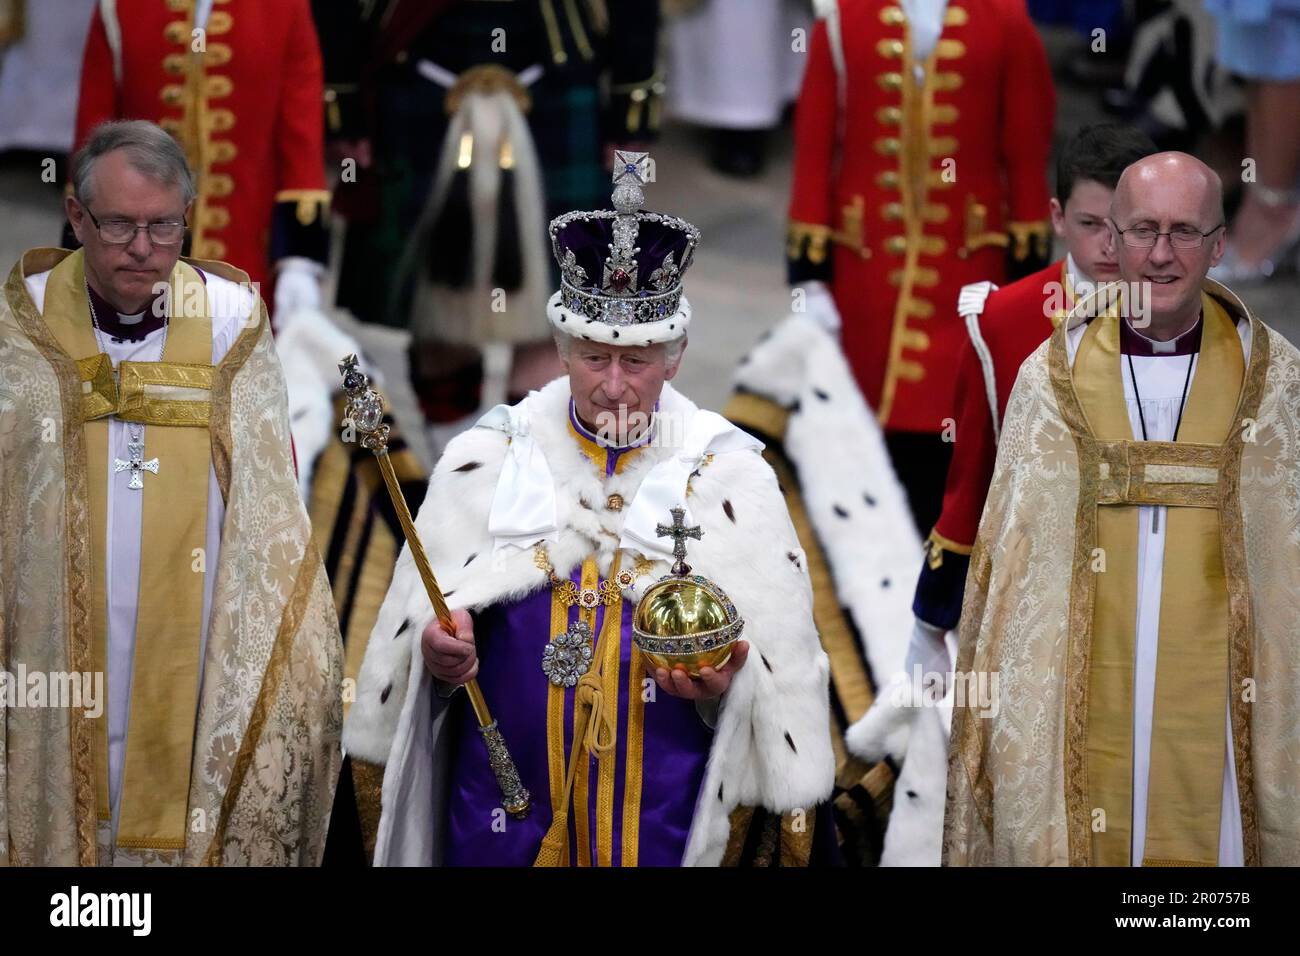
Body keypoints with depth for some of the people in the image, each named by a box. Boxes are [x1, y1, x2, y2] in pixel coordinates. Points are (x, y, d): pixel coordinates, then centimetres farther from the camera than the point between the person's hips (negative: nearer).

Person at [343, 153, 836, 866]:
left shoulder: (730, 476, 0)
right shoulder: (486, 459, 2)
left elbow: (782, 668, -1)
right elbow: (412, 624, 3)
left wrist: (727, 684, -20)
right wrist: (438, 649, -18)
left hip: (668, 823, -1)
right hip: (503, 814, 1)